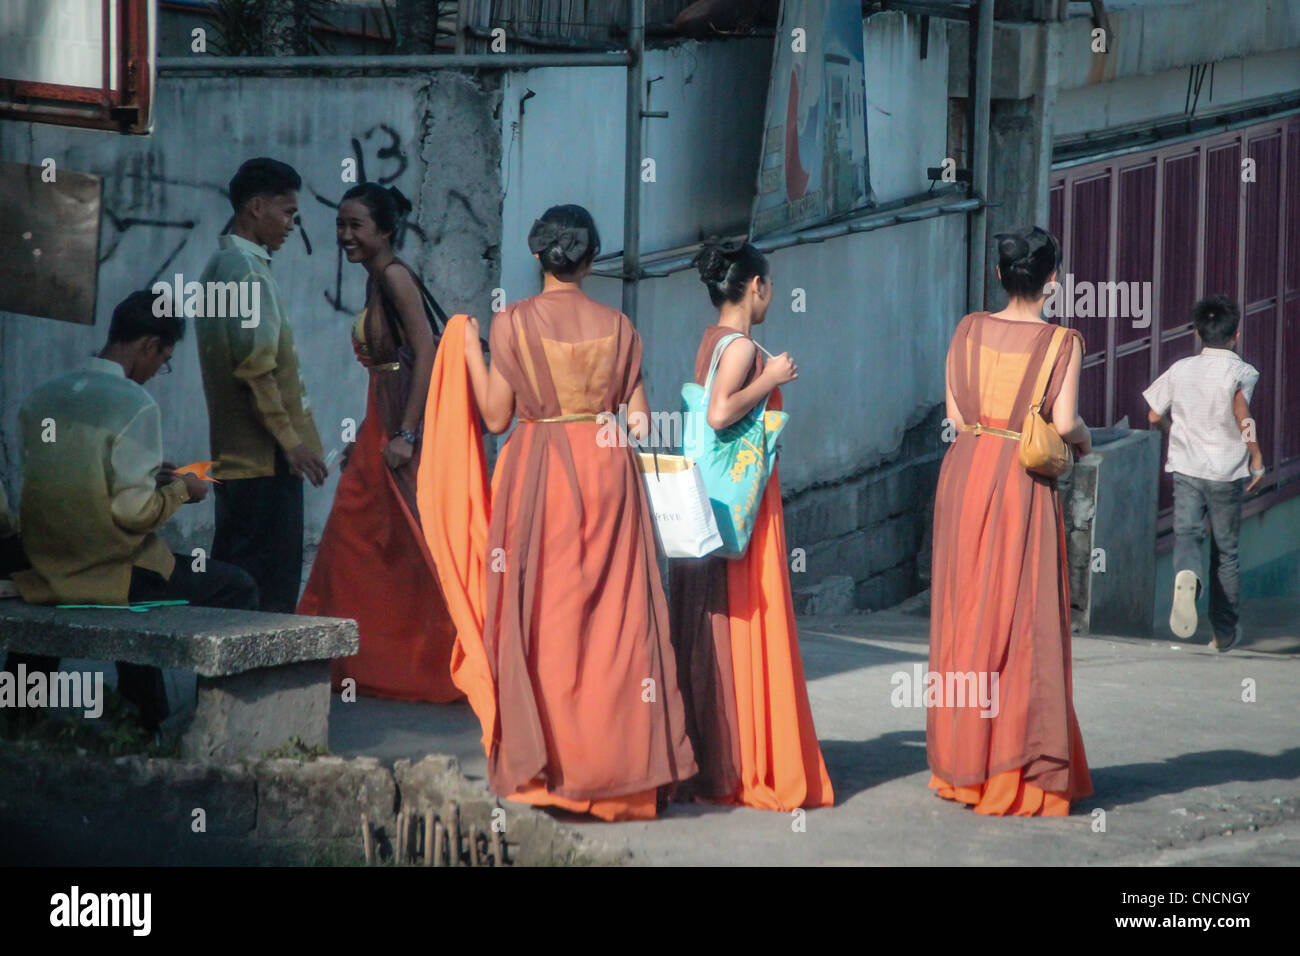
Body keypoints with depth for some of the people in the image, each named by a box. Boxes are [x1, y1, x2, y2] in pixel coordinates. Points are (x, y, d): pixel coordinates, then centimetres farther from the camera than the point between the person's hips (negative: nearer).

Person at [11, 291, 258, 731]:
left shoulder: (41, 399, 4)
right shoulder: (134, 405, -16)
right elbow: (132, 512, -20)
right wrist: (180, 490, 0)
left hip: (44, 573, 7)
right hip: (108, 575, -7)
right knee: (237, 588, 11)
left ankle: (141, 718, 37)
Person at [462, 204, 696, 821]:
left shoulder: (512, 323, -4)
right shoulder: (617, 327, 3)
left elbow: (496, 417, -1)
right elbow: (639, 422, 2)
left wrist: (472, 353, 11)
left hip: (538, 471, -2)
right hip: (608, 469, 2)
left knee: (544, 613, 1)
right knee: (613, 614, 4)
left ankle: (543, 765, -1)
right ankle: (616, 764, 3)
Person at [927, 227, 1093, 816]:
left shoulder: (969, 330, 2)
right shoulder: (1061, 341, -7)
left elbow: (956, 416, 1)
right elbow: (1064, 421, -13)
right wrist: (1084, 438, 8)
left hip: (966, 471, 3)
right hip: (1024, 481, -3)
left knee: (965, 612, 10)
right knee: (1023, 619, 2)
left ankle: (962, 764, 14)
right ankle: (1018, 770, 1)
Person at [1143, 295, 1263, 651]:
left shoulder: (1181, 369, 5)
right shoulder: (1242, 372, -7)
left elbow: (1155, 416, 10)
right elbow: (1241, 408, -26)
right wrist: (1257, 458, -18)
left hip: (1186, 469, 1)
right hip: (1227, 474, -1)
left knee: (1186, 534, -7)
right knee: (1225, 551, 12)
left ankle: (1186, 575, -44)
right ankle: (1226, 632, 22)